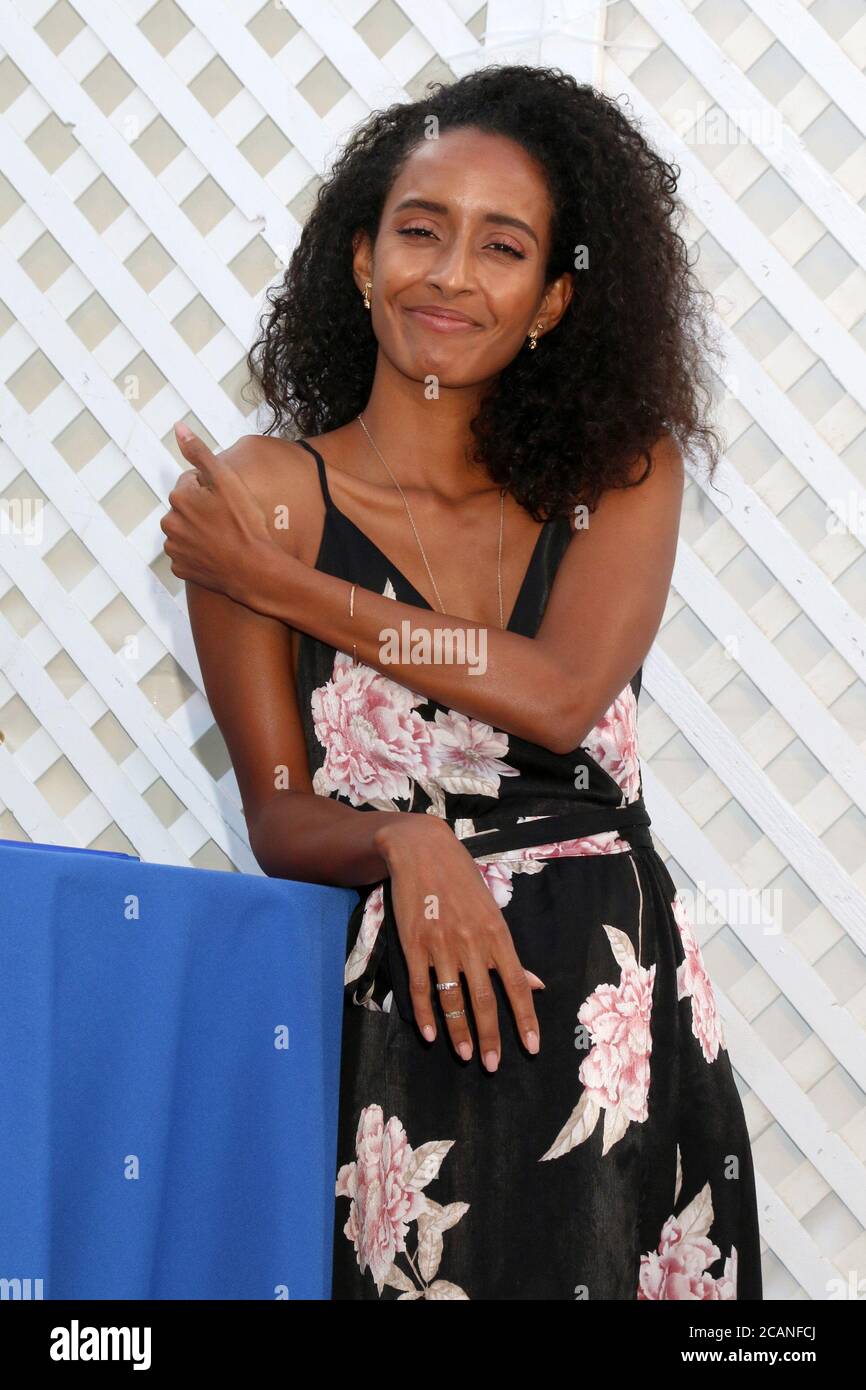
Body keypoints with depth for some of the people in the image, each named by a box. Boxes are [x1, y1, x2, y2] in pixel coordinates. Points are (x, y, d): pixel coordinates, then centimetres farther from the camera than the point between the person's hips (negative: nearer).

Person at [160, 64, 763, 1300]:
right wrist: (406, 845, -23)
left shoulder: (625, 471, 7)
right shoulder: (263, 494, 0)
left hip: (627, 1007, 3)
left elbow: (559, 697, -10)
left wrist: (283, 587, -8)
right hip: (405, 1023, -2)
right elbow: (281, 815, -1)